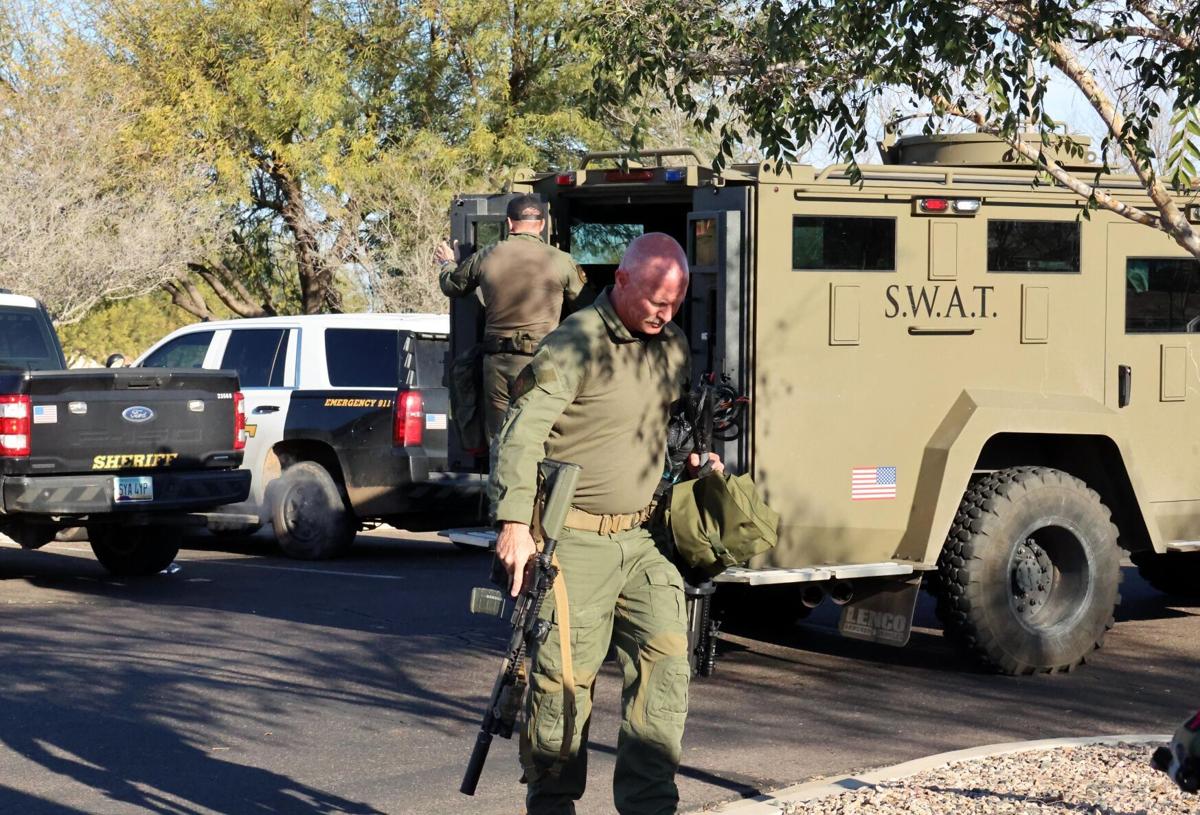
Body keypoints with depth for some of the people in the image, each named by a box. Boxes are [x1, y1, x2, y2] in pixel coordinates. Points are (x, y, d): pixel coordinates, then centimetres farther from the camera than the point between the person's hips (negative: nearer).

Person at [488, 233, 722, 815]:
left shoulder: (672, 346, 12)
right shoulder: (575, 345, -12)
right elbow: (522, 432, -17)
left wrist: (694, 457, 10)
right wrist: (514, 523, -25)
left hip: (640, 537, 6)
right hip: (574, 540, -6)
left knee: (665, 654, -6)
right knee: (564, 675, -3)